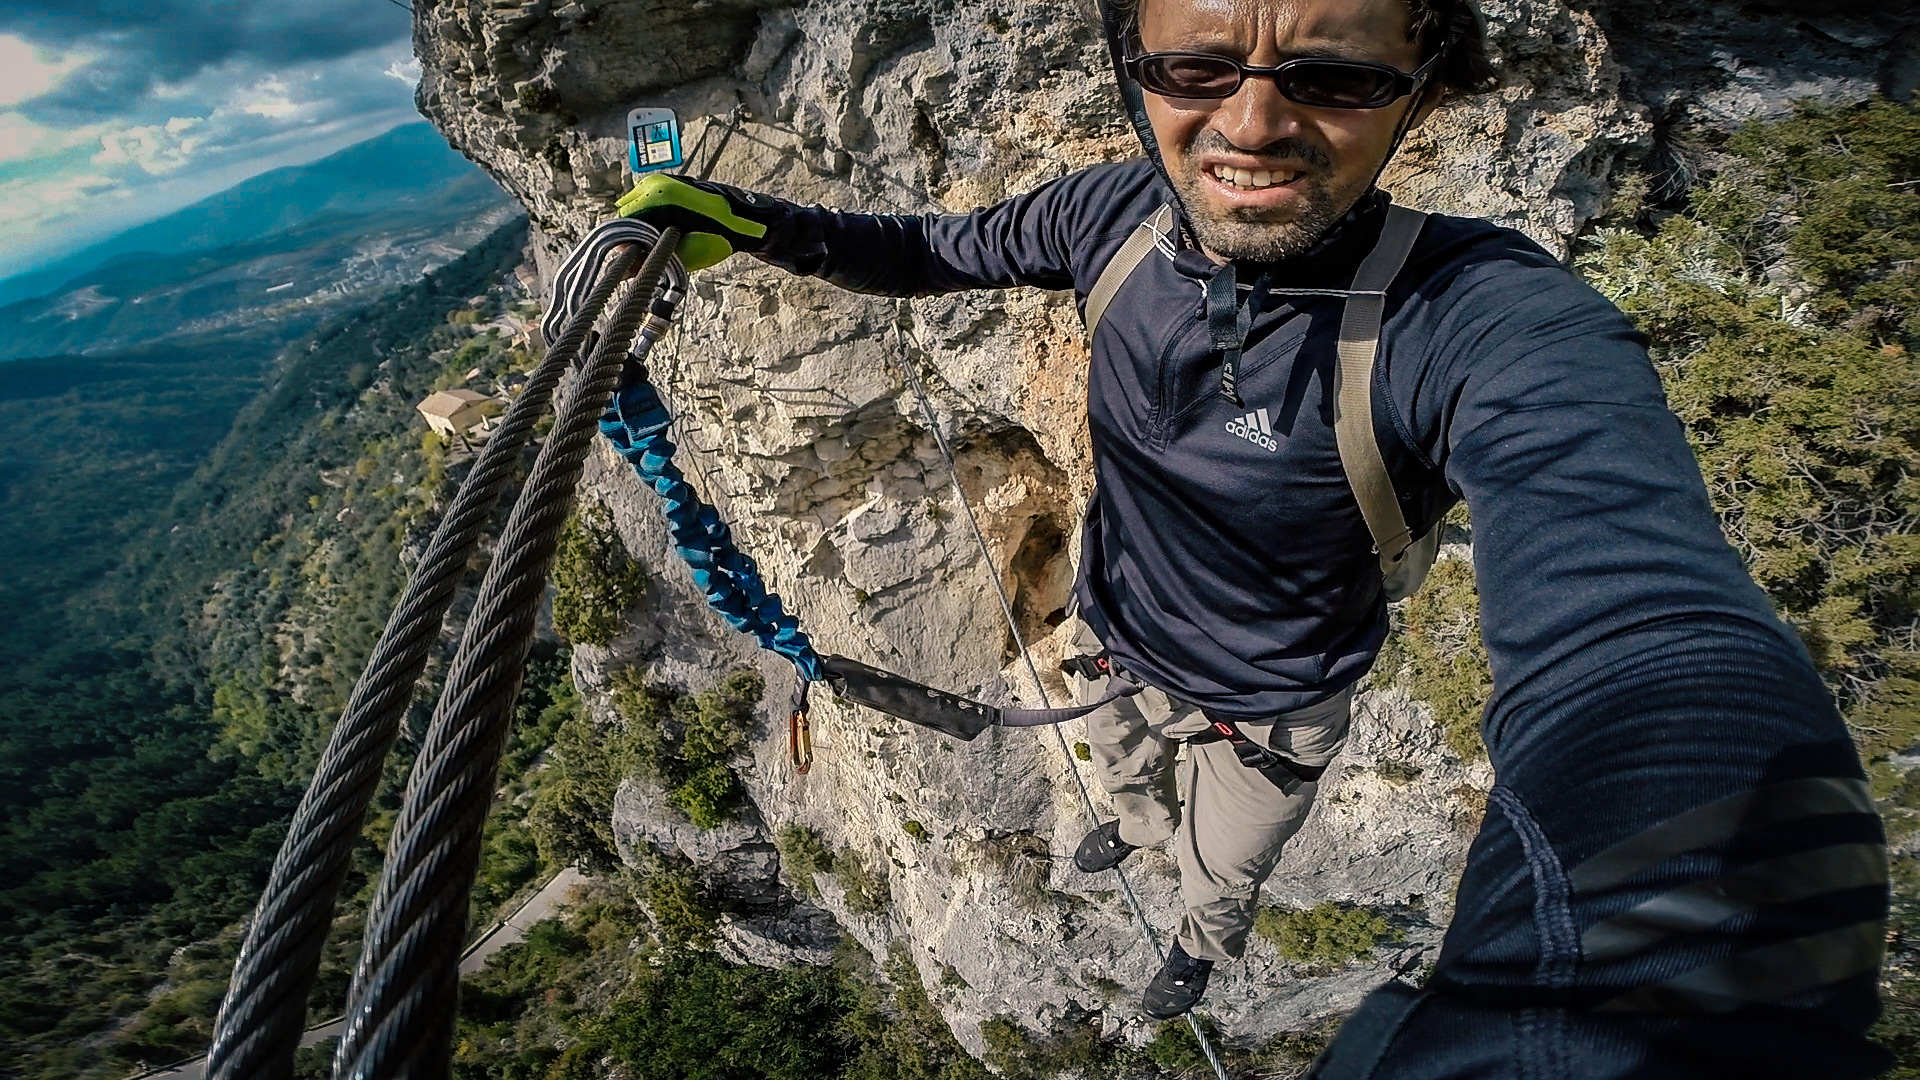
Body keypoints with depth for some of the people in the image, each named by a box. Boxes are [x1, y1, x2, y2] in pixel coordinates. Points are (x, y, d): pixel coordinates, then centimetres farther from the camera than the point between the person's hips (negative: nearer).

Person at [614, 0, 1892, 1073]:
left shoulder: (1499, 328, -40)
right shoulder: (1121, 216, -23)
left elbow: (1664, 668, -55)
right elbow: (938, 251, -5)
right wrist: (756, 223, -21)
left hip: (1272, 709, -3)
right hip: (1115, 643, 4)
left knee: (1226, 864, 30)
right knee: (1128, 774, 37)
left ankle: (1208, 939, 68)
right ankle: (1139, 825, 75)